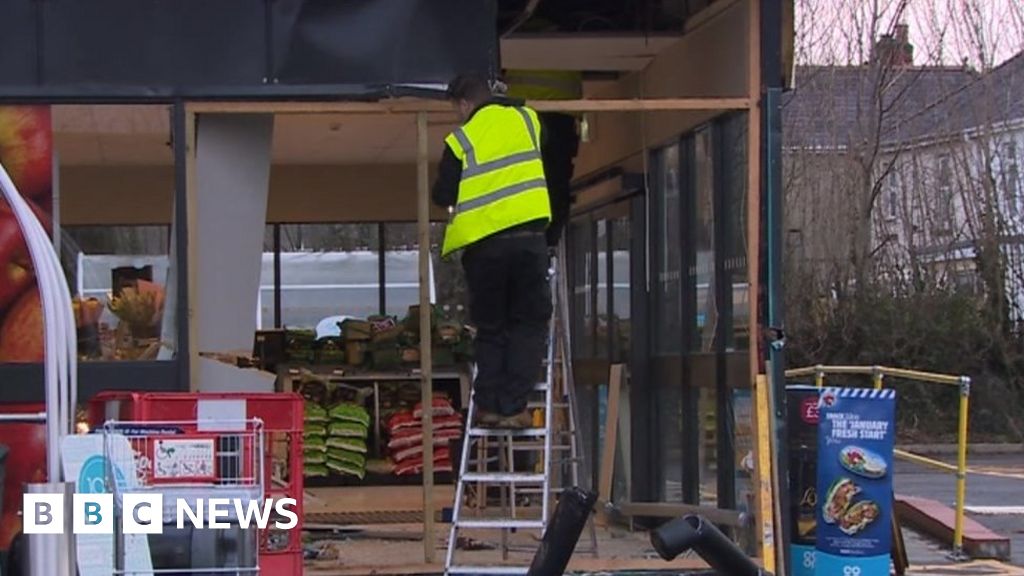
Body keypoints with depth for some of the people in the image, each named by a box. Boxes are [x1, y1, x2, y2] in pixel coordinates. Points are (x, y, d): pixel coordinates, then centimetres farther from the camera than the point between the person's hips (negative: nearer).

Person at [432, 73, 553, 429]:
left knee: (490, 328, 13)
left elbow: (443, 196, 2)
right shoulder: (527, 121, 8)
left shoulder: (461, 140, -1)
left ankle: (489, 406, 8)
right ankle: (514, 407, -1)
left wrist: (456, 202, 24)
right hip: (529, 237, 1)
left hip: (483, 245, -1)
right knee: (529, 323, 8)